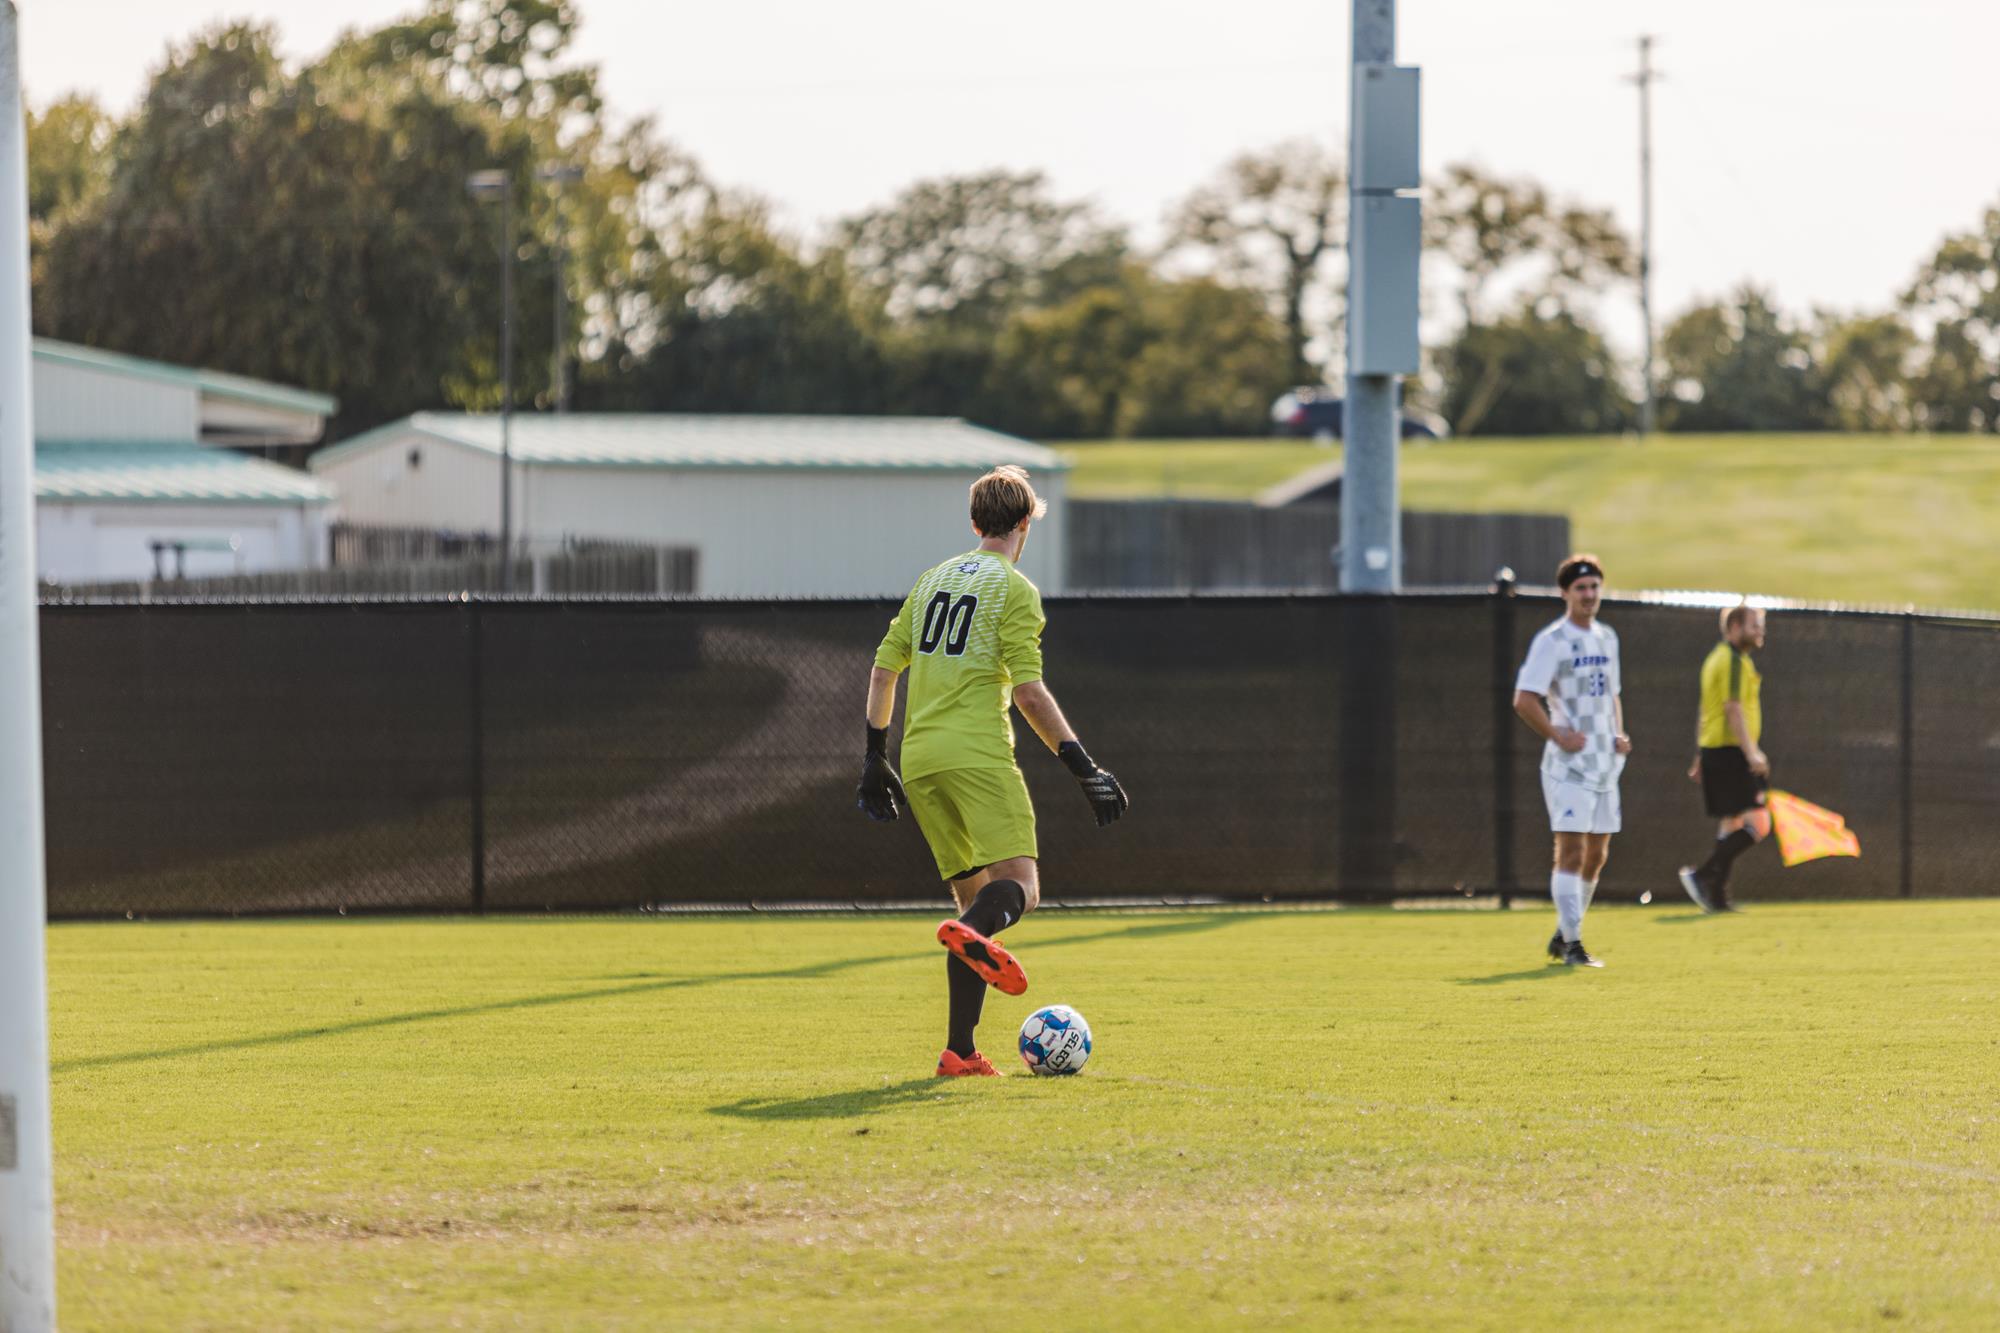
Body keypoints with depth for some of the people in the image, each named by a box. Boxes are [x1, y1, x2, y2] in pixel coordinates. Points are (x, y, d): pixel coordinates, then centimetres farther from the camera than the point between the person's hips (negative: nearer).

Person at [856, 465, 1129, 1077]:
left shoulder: (933, 578, 20)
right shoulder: (1014, 588, -1)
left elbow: (883, 668, 19)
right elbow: (1028, 691, -9)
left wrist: (875, 756, 26)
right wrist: (1083, 767, -6)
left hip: (918, 758, 7)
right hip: (977, 750, -7)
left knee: (975, 893, 11)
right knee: (1018, 884, -14)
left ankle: (960, 1050, 2)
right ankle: (972, 933, -50)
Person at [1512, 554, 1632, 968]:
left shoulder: (1607, 638, 14)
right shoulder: (1551, 641, -10)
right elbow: (1524, 700, -15)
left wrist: (1620, 735, 9)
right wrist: (1558, 735, -20)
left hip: (1604, 763, 8)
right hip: (1568, 764, -8)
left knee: (1596, 855, 11)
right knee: (1571, 851, -11)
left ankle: (1561, 937, 23)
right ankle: (1572, 944, -11)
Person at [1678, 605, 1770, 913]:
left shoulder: (1717, 657, 20)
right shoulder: (1735, 661, -11)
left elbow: (1705, 713, 25)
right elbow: (1733, 709, -20)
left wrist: (1700, 758, 28)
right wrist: (1751, 752, -24)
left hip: (1712, 750, 10)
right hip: (1731, 752, -10)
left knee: (1732, 824, 13)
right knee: (1758, 824, -11)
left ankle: (1717, 897, 11)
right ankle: (1702, 875, -16)